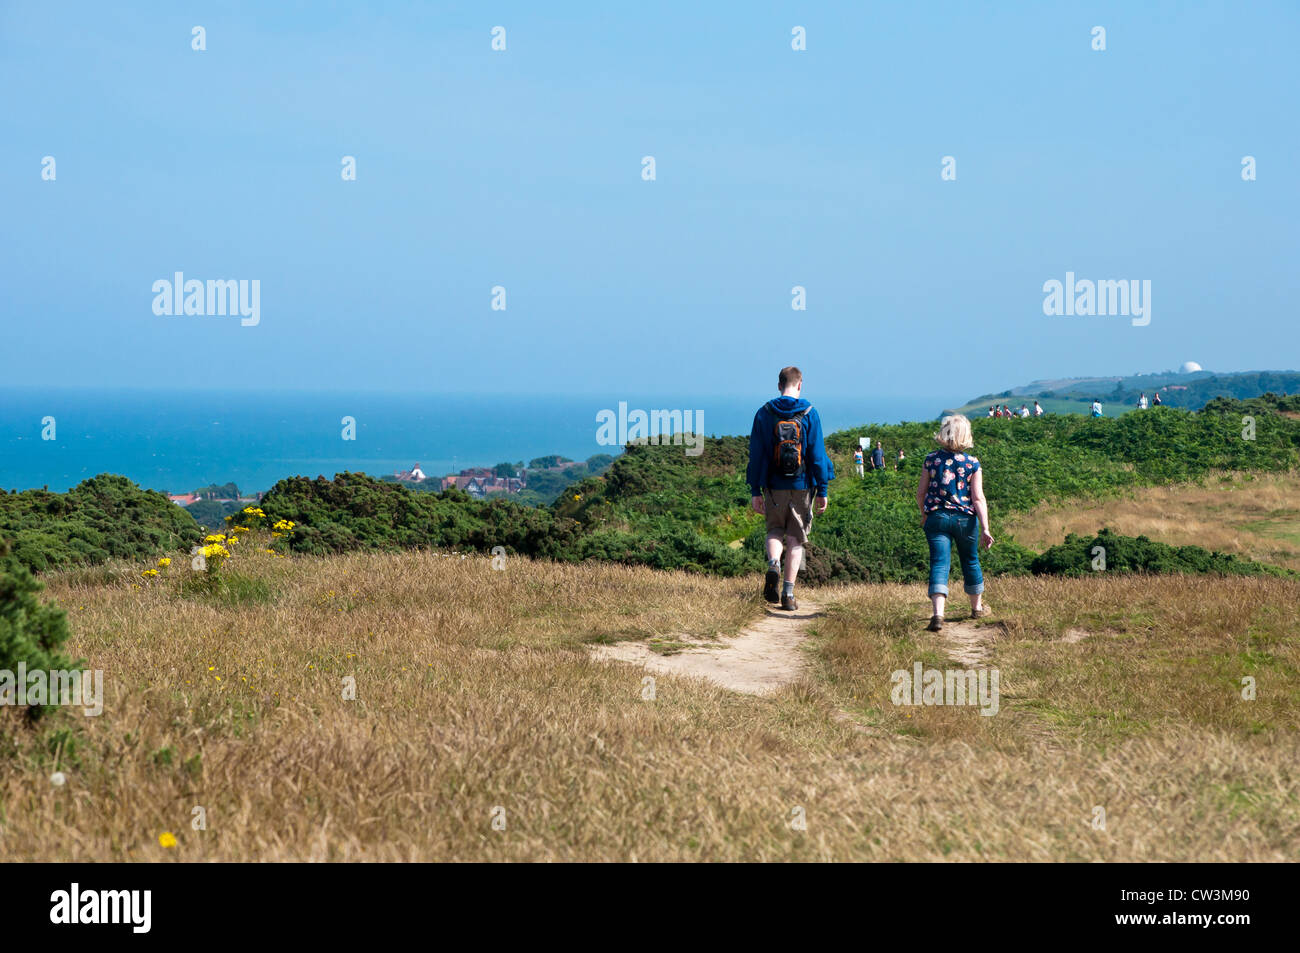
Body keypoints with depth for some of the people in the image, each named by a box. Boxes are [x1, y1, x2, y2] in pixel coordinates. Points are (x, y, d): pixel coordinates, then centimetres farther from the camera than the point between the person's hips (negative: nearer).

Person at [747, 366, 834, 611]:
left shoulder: (764, 413, 1)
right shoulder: (809, 413, -4)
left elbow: (756, 455, 2)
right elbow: (817, 455, -5)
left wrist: (755, 491, 6)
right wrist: (822, 490, 0)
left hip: (774, 487, 1)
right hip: (802, 486, -1)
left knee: (775, 530, 20)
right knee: (795, 539, 7)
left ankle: (773, 565, -11)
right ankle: (788, 594, 4)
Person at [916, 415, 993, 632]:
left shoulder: (931, 460, -2)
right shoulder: (972, 463, -5)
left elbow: (921, 493, 3)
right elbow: (978, 498, -10)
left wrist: (924, 515, 21)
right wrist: (985, 528, -9)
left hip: (936, 517, 0)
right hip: (965, 517, 0)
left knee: (939, 564, -5)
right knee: (970, 561, 19)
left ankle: (938, 613, -24)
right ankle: (977, 607, 37)